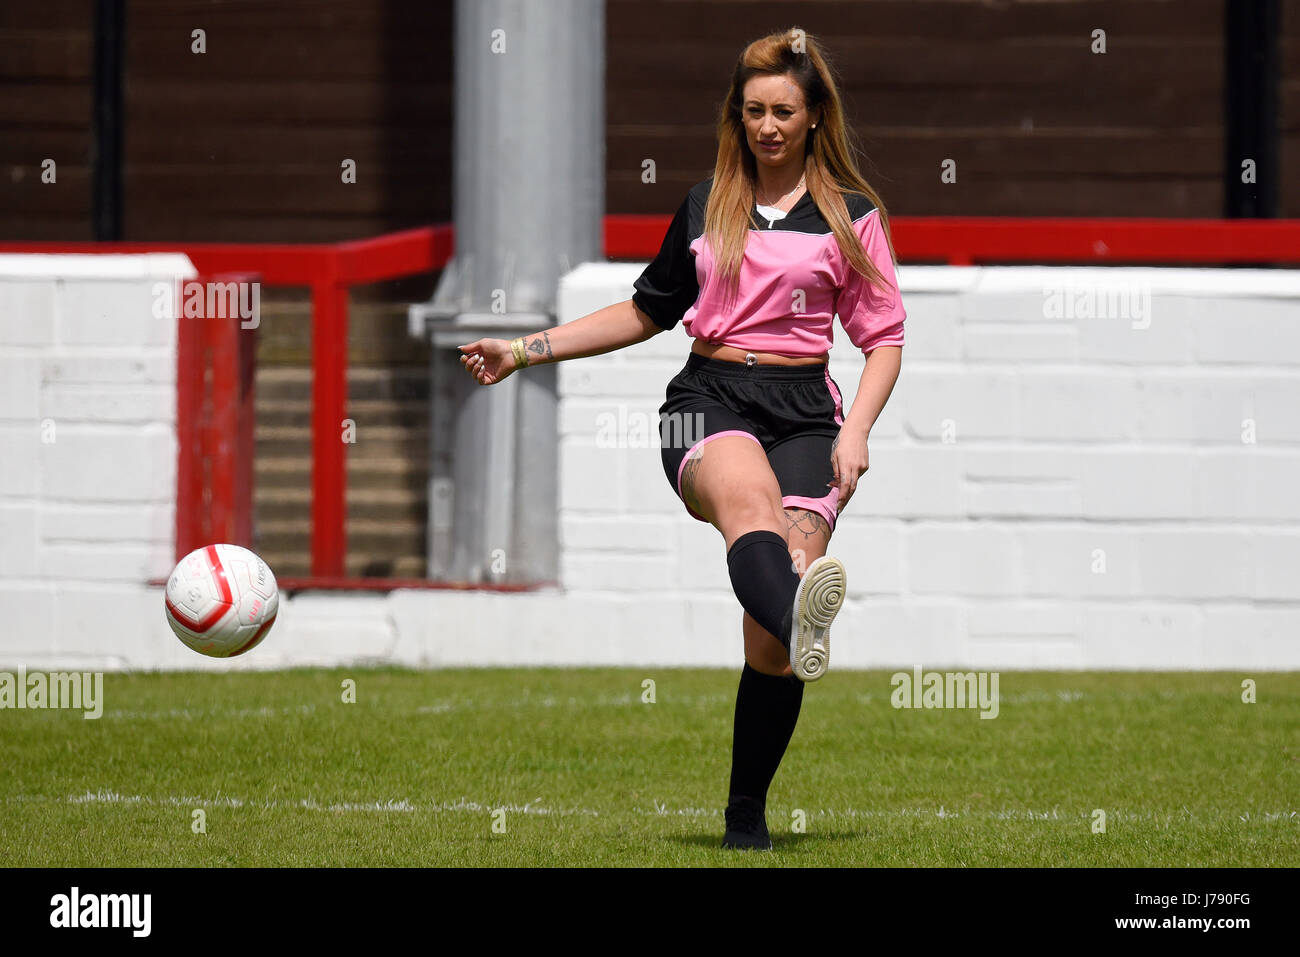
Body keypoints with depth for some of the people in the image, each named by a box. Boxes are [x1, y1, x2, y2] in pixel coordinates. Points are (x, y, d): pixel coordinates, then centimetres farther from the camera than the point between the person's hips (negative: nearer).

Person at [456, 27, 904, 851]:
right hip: (710, 399, 1)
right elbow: (647, 312, 30)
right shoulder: (706, 207, 20)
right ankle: (800, 618, -72)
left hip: (803, 409, -1)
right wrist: (527, 350, 25)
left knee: (769, 640, -16)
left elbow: (884, 338, 12)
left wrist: (856, 431, -4)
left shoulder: (851, 215, 12)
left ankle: (748, 813, -4)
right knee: (748, 495, -39)